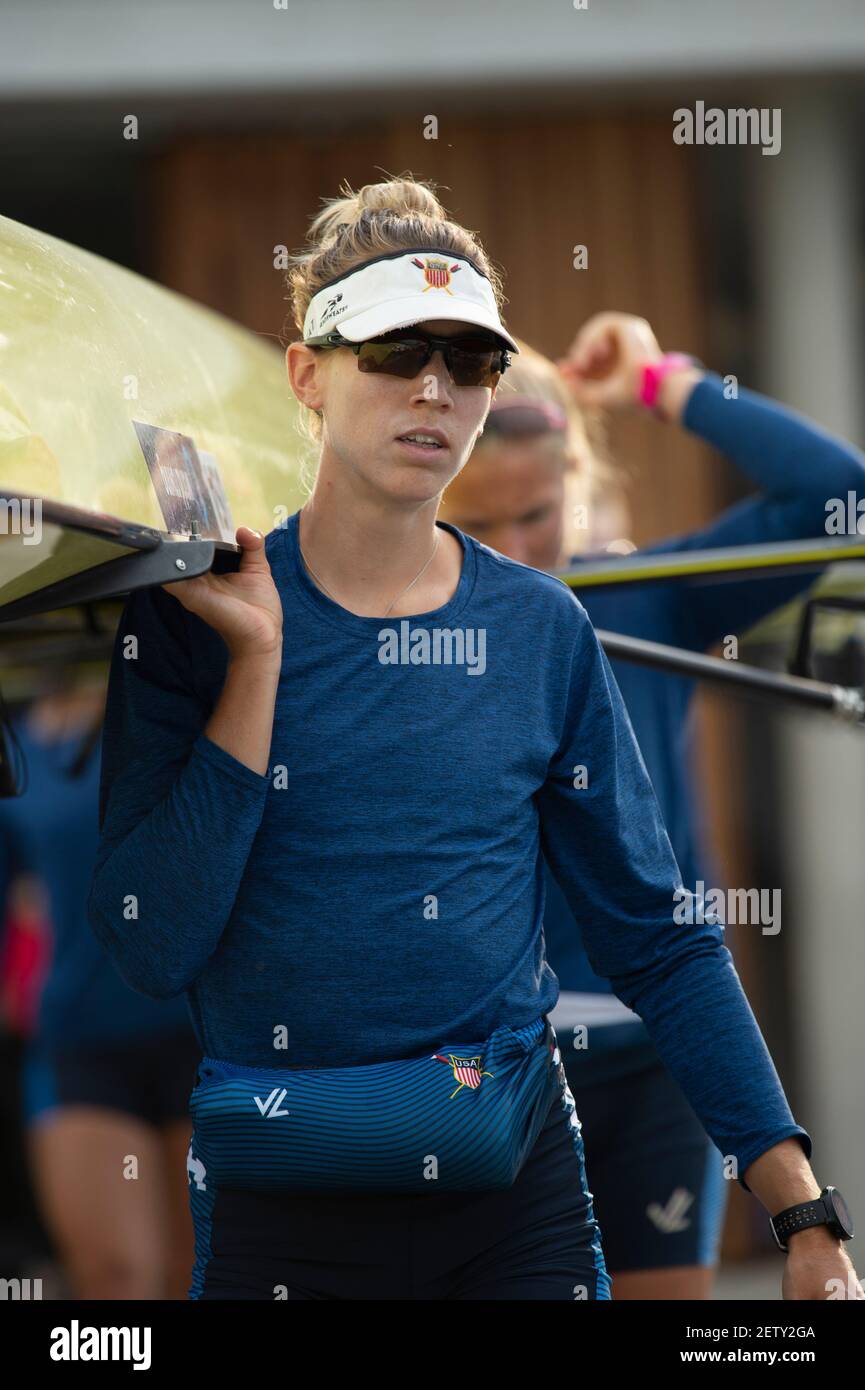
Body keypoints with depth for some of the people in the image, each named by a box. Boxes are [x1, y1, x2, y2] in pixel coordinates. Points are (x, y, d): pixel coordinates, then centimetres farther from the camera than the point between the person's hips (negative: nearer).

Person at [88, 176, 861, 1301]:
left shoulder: (541, 631, 3)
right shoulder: (190, 622, -3)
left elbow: (661, 943, 4)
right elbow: (154, 951, -13)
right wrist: (258, 658, -15)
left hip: (519, 1204, 2)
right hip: (278, 1209, -2)